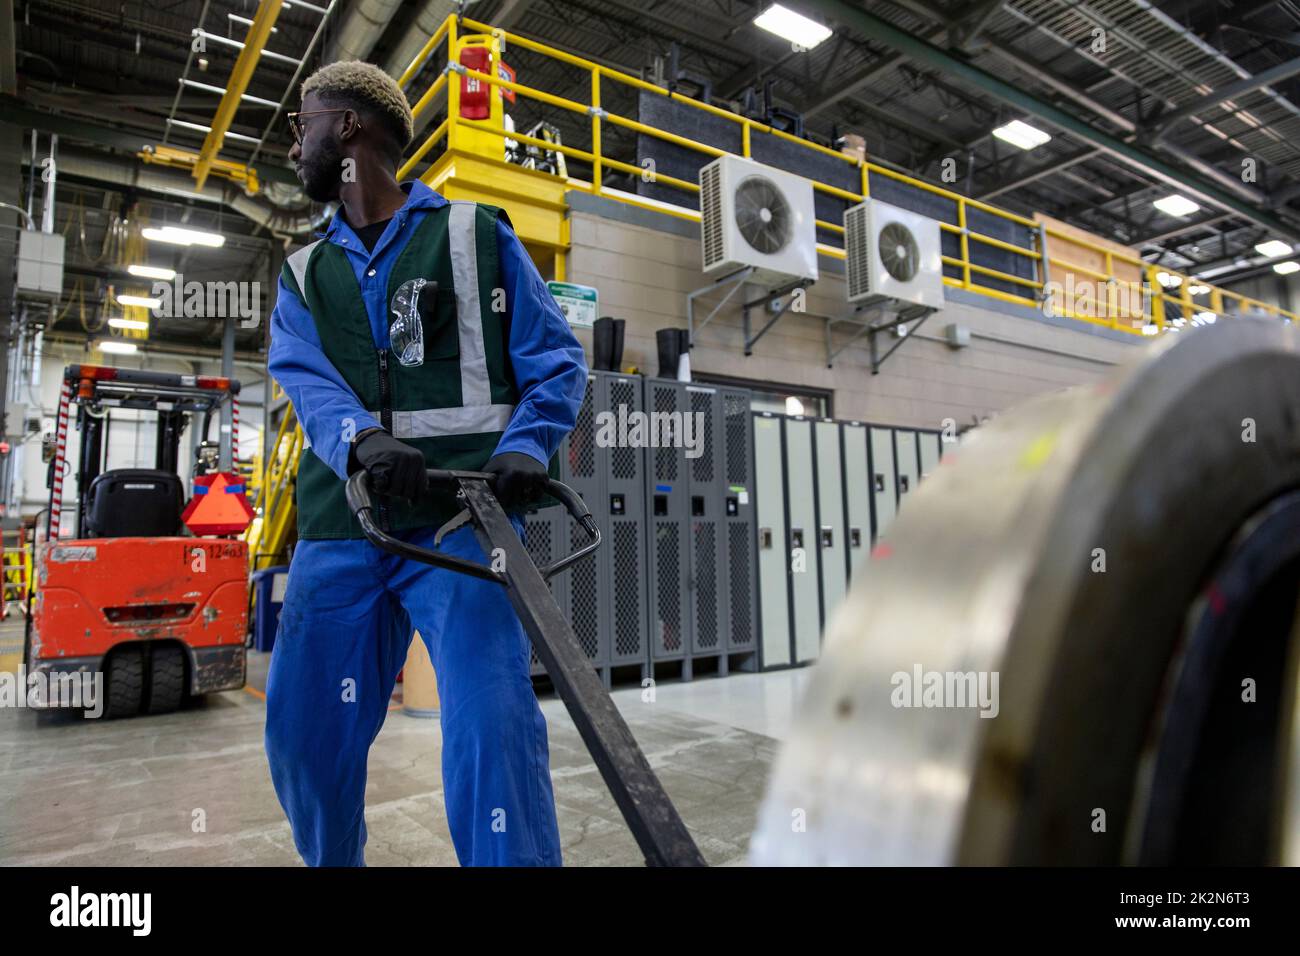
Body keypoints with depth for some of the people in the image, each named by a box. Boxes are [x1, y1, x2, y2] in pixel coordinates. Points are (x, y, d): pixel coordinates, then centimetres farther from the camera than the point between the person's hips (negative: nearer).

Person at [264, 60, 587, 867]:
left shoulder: (476, 234, 10)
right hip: (342, 522, 5)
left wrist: (526, 444, -16)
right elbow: (305, 380, 1)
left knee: (491, 723, -17)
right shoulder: (303, 274, 20)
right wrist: (359, 439, -23)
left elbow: (557, 360, 5)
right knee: (304, 730, 8)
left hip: (464, 513, -4)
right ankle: (333, 861, 34)